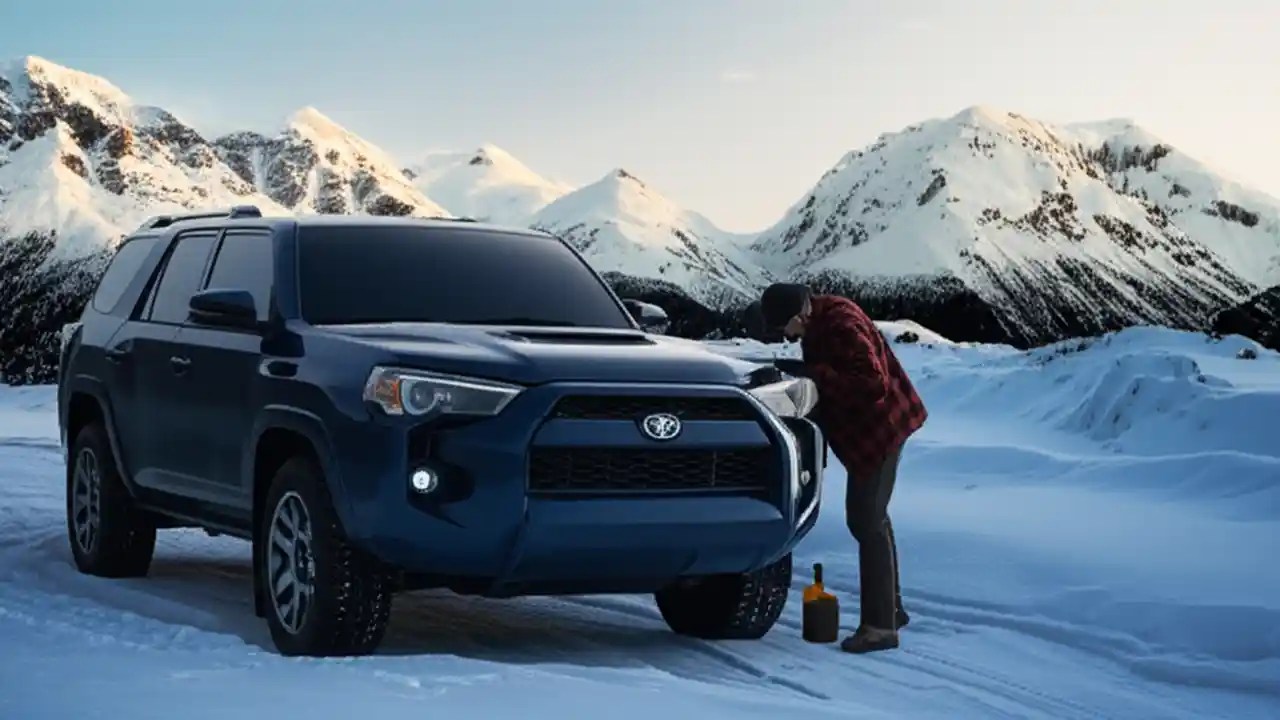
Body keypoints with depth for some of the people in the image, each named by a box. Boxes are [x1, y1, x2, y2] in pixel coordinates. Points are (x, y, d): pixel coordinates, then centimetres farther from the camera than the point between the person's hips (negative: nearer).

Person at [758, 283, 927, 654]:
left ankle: (879, 626, -9)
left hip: (878, 428, -11)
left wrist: (818, 376, -29)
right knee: (870, 517, 19)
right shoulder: (819, 321, 6)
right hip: (865, 430, 11)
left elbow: (873, 384, -31)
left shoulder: (842, 327, -26)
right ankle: (891, 609, 32)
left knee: (868, 521, -11)